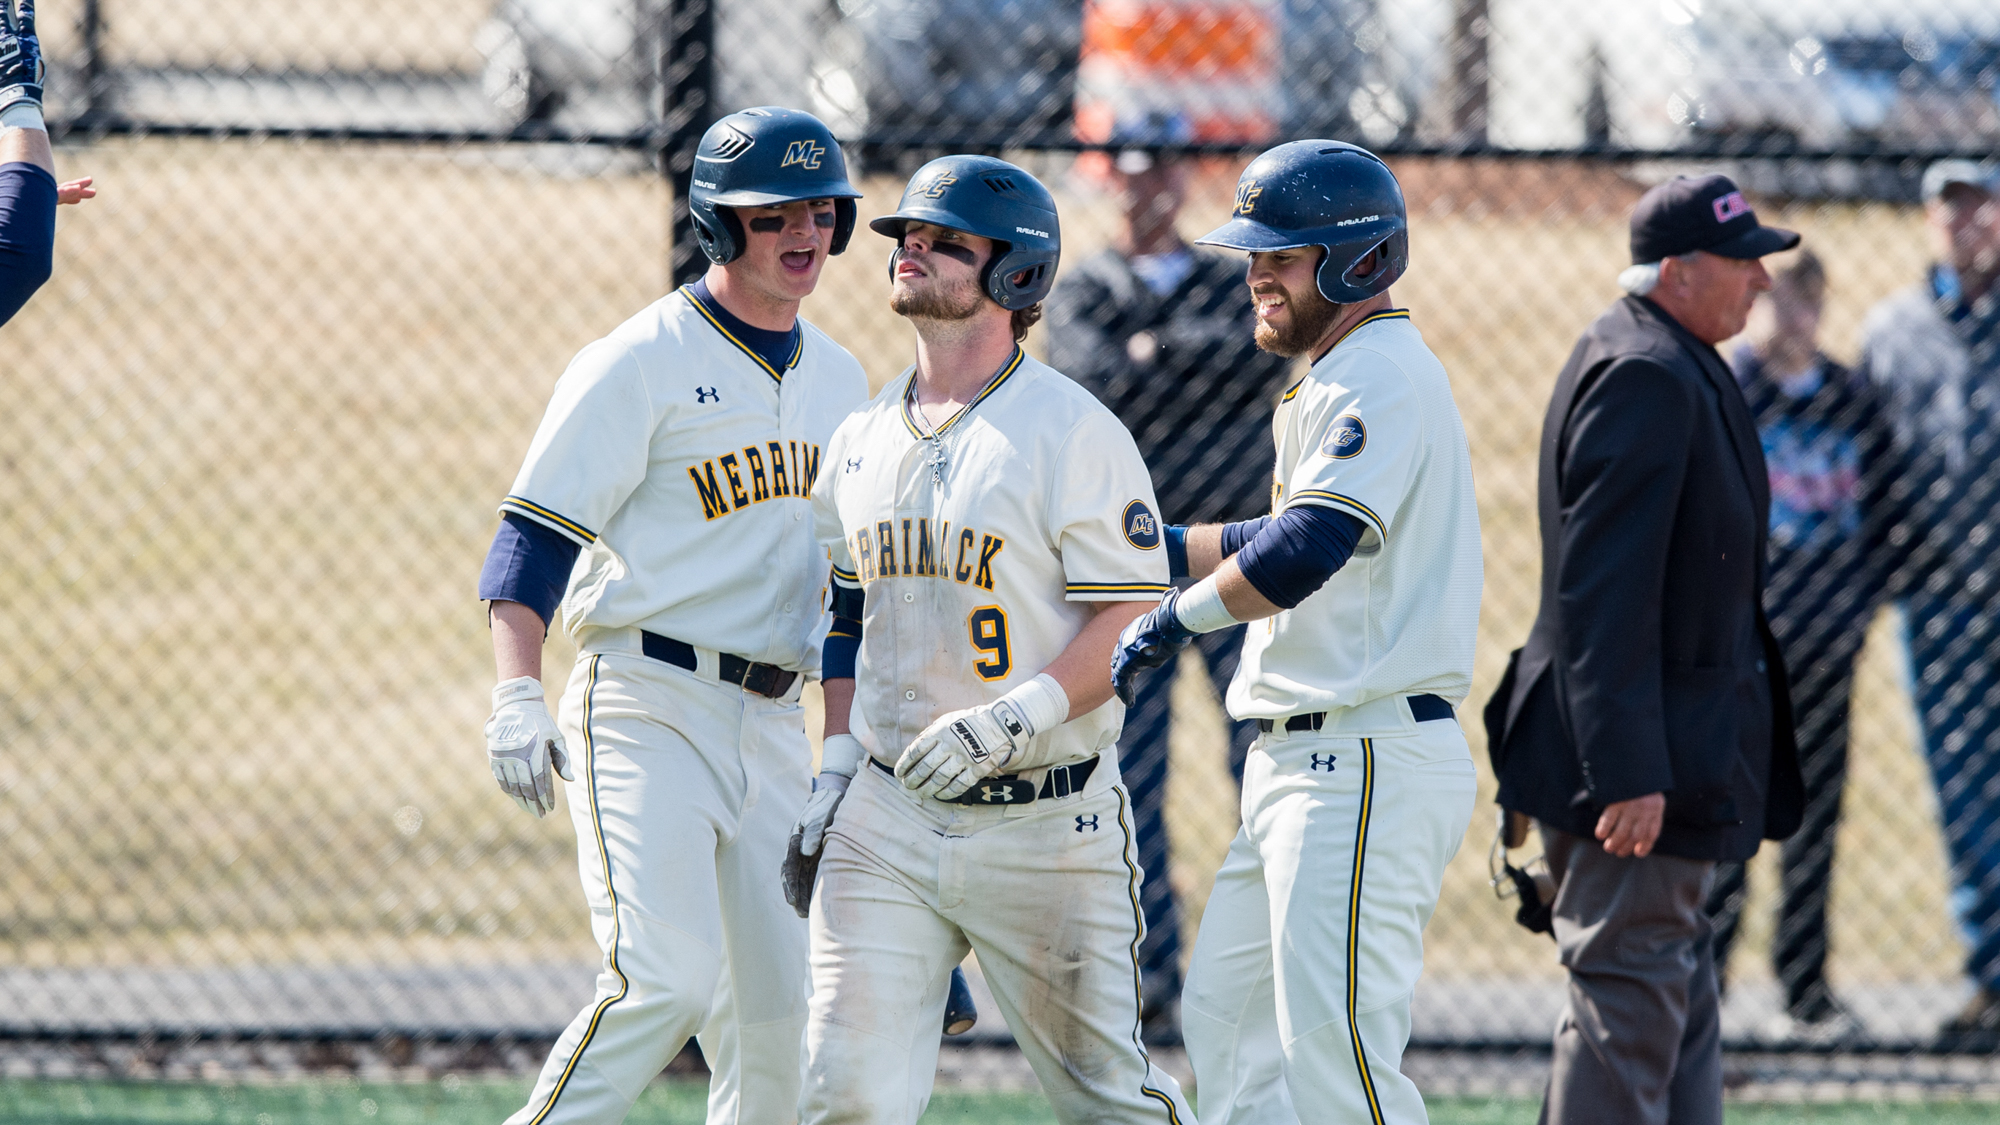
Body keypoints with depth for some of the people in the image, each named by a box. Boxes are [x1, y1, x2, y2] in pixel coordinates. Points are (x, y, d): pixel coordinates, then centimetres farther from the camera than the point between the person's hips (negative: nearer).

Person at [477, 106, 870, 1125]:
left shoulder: (839, 381, 16)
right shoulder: (640, 364, -6)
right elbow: (533, 535, -11)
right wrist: (517, 695, -23)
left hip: (774, 724, 7)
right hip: (644, 705, -7)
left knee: (781, 1017, 2)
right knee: (663, 982, -20)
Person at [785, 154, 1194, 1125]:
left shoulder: (1074, 433, -8)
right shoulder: (862, 439, 13)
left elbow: (1132, 620, -12)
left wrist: (1008, 723, -24)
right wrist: (837, 772, 12)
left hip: (1044, 825, -5)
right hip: (886, 817, 5)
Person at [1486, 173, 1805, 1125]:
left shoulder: (1676, 367, 15)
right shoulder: (1644, 377, -18)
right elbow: (1605, 593, -24)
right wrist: (1629, 774, -28)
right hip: (1641, 766, -11)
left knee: (1679, 997, 14)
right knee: (1632, 997, -8)